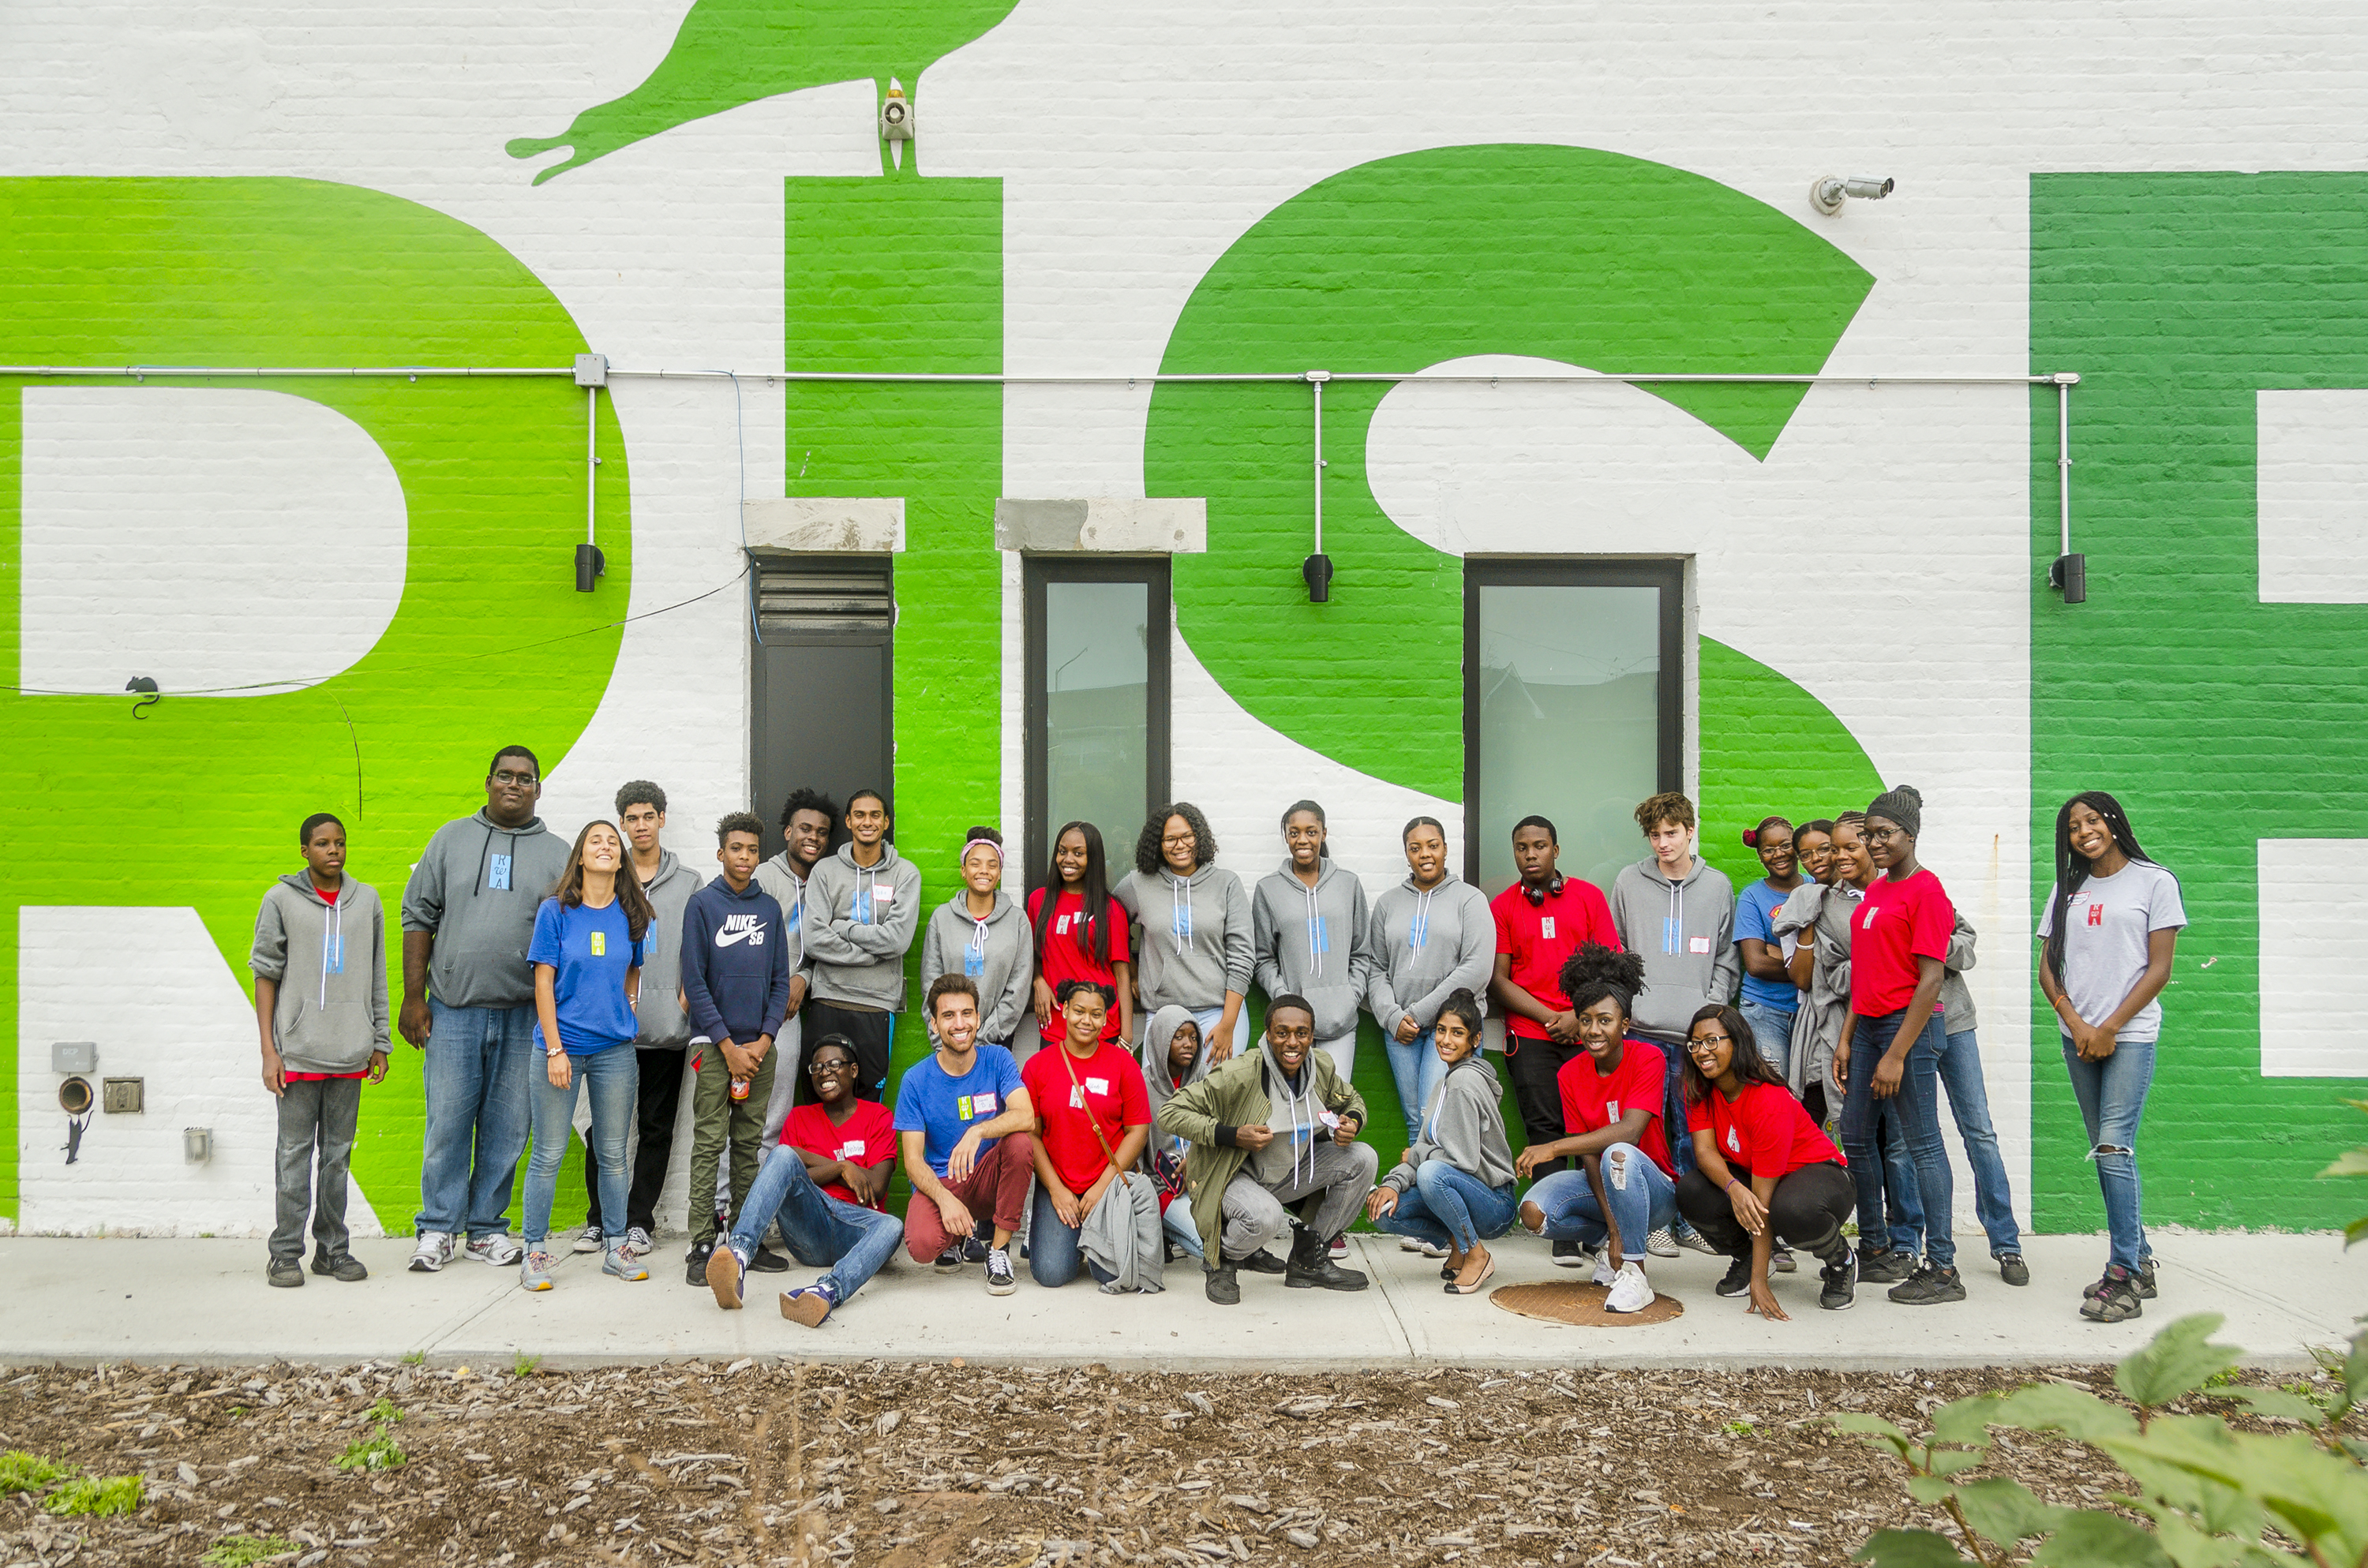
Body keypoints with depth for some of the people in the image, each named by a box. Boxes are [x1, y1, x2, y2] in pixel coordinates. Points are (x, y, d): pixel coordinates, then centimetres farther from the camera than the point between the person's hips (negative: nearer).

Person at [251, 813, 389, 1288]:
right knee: (295, 1151, 2)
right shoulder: (282, 900, 1)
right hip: (298, 1051, -2)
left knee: (338, 1152, 9)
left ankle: (334, 1249, 16)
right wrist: (269, 1052, -4)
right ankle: (286, 1253, 10)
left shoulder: (367, 900, 9)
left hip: (350, 1053, 3)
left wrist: (379, 1044, 11)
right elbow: (265, 975, 1)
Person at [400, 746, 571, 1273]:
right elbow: (419, 918, 7)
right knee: (447, 1123, 2)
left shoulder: (558, 854, 8)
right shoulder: (451, 840, 9)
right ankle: (438, 1230, 14)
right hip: (453, 1011, 0)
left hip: (524, 1016, 0)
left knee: (507, 1127, 6)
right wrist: (413, 998, 1)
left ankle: (487, 1228, 18)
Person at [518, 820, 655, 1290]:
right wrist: (555, 1050, -9)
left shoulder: (632, 915, 6)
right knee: (549, 1154, 1)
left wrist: (627, 1002, 5)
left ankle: (616, 1247, 19)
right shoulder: (555, 911, -3)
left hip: (615, 1048, 3)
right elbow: (543, 984, -4)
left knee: (612, 1153, 9)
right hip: (563, 1044, -3)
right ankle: (535, 1251, 13)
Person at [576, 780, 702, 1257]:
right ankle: (600, 1219, 13)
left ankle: (638, 1220, 12)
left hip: (667, 1025, 0)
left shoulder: (689, 882, 10)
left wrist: (688, 993, -4)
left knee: (656, 1127, 4)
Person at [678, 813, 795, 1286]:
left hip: (760, 1044, 3)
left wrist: (764, 1040, -3)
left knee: (750, 1144, 7)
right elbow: (694, 981, -5)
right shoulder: (702, 904, 0)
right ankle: (702, 1246, -1)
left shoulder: (770, 908, 10)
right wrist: (729, 1046, -9)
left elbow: (780, 980, 10)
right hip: (714, 1043, -3)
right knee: (710, 1143, -4)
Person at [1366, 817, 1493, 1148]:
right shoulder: (1388, 903, 14)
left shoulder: (1470, 899, 2)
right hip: (1399, 1029, 4)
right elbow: (1376, 970, 12)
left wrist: (1420, 1013, -10)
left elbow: (1476, 970, -8)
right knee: (1414, 1122, 5)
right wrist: (1393, 1017, -6)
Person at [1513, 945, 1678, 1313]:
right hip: (1599, 1186, 4)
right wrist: (1612, 1225, -20)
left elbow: (1629, 1131, -29)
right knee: (1533, 1212, -23)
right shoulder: (1570, 1074, -4)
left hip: (1656, 1191, -4)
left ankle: (1635, 1273, -23)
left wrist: (1553, 1148, -33)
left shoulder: (1648, 1058, -16)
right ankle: (1606, 1240, 7)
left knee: (1619, 1154, -38)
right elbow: (1588, 1158, -9)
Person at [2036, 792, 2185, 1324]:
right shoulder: (2067, 889, 14)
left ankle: (2124, 1276, -6)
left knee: (2115, 1149, -11)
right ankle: (2139, 1263, 19)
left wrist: (2110, 1028, -9)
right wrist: (2075, 1023, -5)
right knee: (2105, 1151, 8)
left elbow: (2159, 968, -4)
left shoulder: (2154, 881, 0)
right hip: (2077, 1036, 5)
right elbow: (2047, 966, 10)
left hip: (2130, 1035, -5)